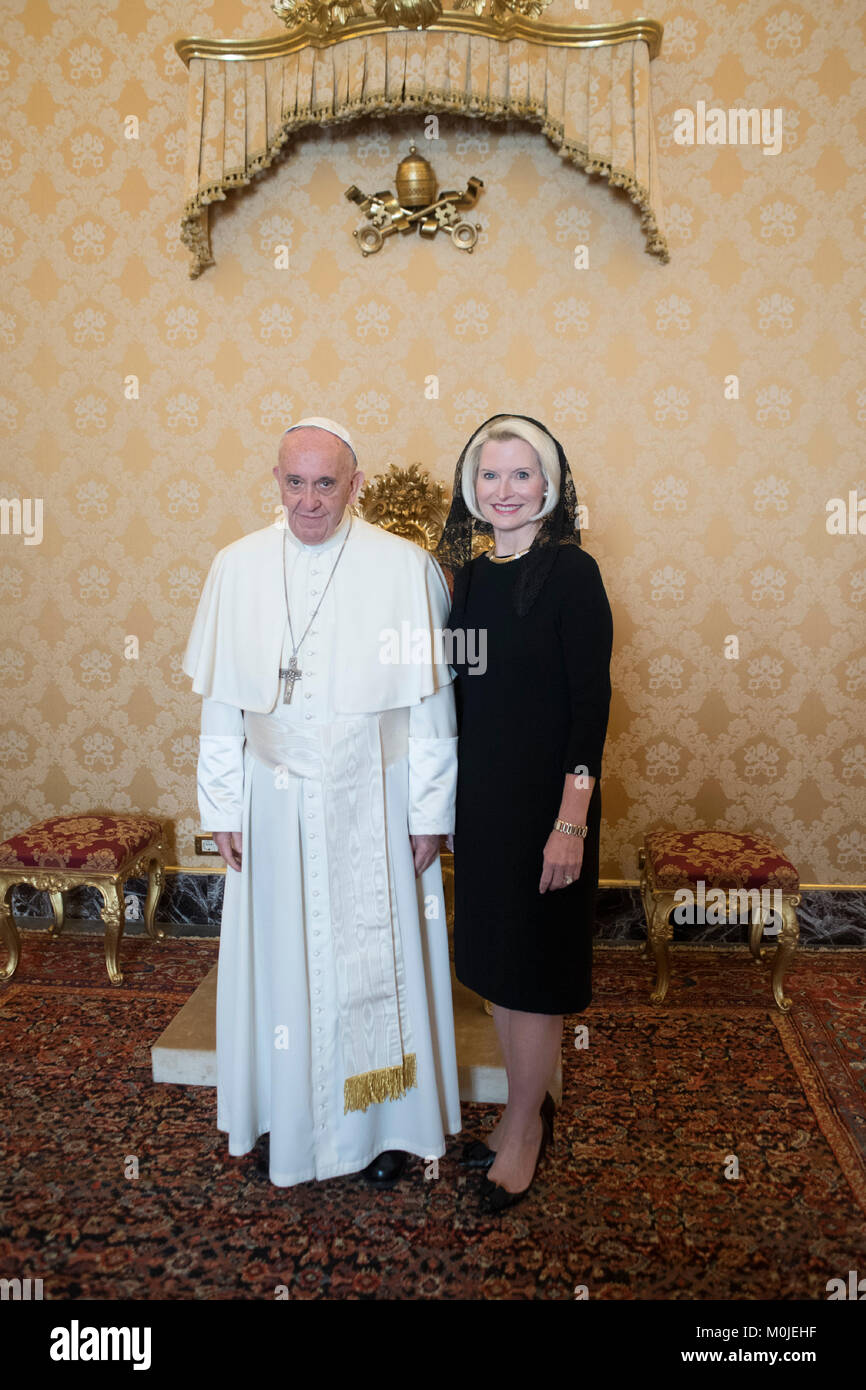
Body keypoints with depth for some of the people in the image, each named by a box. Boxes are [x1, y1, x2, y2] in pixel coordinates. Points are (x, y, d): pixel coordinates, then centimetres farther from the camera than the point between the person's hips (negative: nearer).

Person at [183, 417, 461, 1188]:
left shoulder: (406, 567, -10)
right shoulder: (236, 567, -2)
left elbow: (431, 700, -6)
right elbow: (222, 702, 3)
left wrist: (429, 814, -5)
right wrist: (223, 809, 3)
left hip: (373, 801, -2)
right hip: (276, 803, 2)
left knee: (377, 957, 12)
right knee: (284, 956, 14)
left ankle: (386, 1123, 33)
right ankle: (290, 1118, 37)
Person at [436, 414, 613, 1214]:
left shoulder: (571, 572, -11)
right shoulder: (472, 574, 7)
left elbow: (592, 703, -15)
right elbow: (465, 694, 11)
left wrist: (571, 821, -19)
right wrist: (447, 800, 10)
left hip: (545, 799, -6)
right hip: (480, 797, 6)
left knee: (532, 968, 7)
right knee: (494, 959, 16)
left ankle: (524, 1131, 28)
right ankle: (529, 1108, 37)